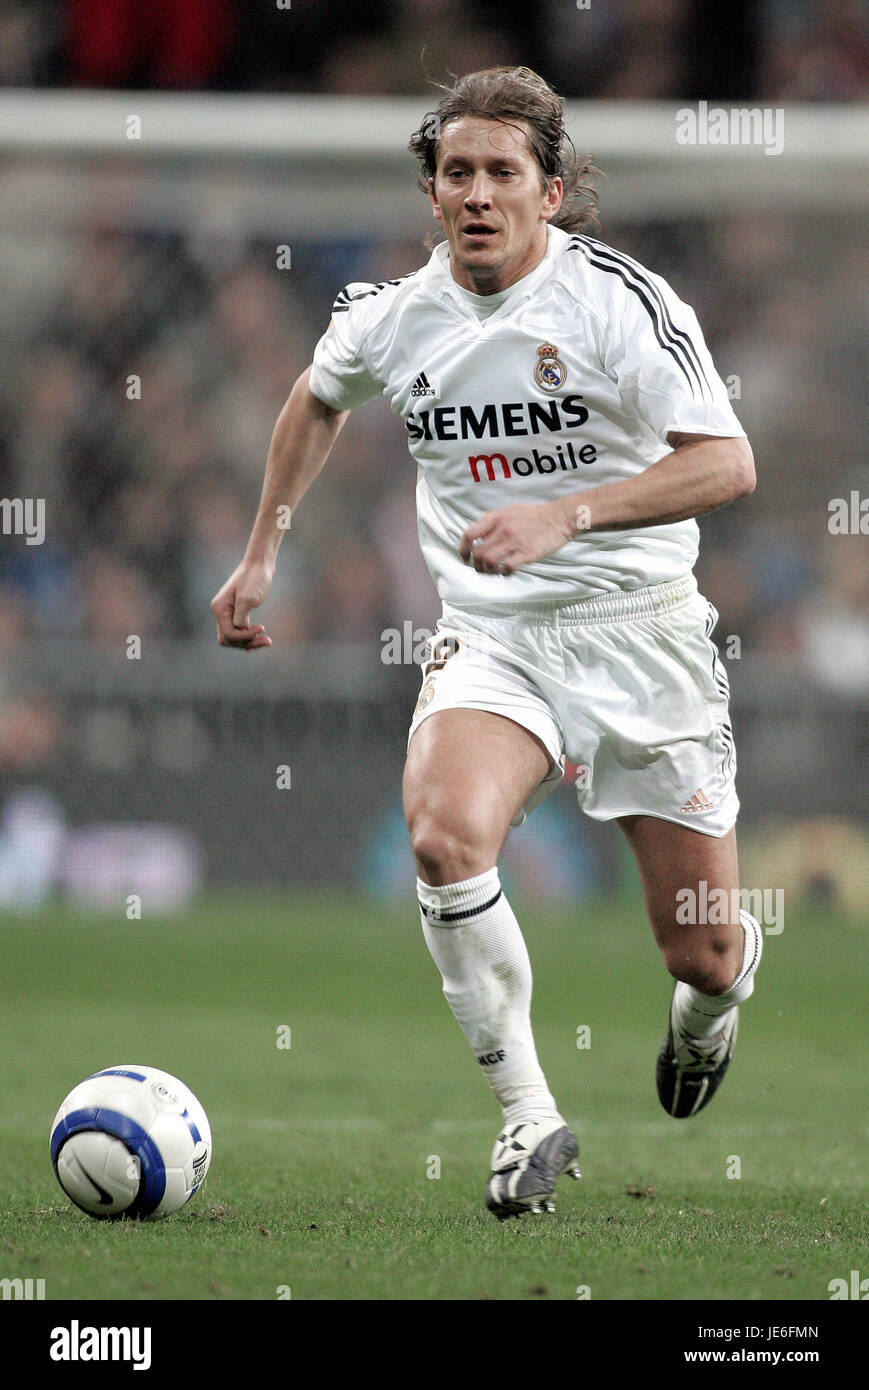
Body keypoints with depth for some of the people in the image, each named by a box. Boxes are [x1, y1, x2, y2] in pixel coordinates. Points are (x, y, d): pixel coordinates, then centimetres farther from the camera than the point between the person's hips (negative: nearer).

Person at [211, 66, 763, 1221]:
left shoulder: (620, 300, -13)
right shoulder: (393, 316, 0)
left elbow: (728, 465, -20)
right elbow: (318, 399, 24)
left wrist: (566, 515, -30)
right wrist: (262, 554, 23)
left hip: (640, 629, -2)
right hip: (488, 638, 2)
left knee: (704, 957, 3)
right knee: (445, 834, -31)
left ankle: (717, 996, 45)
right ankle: (529, 1117, -18)